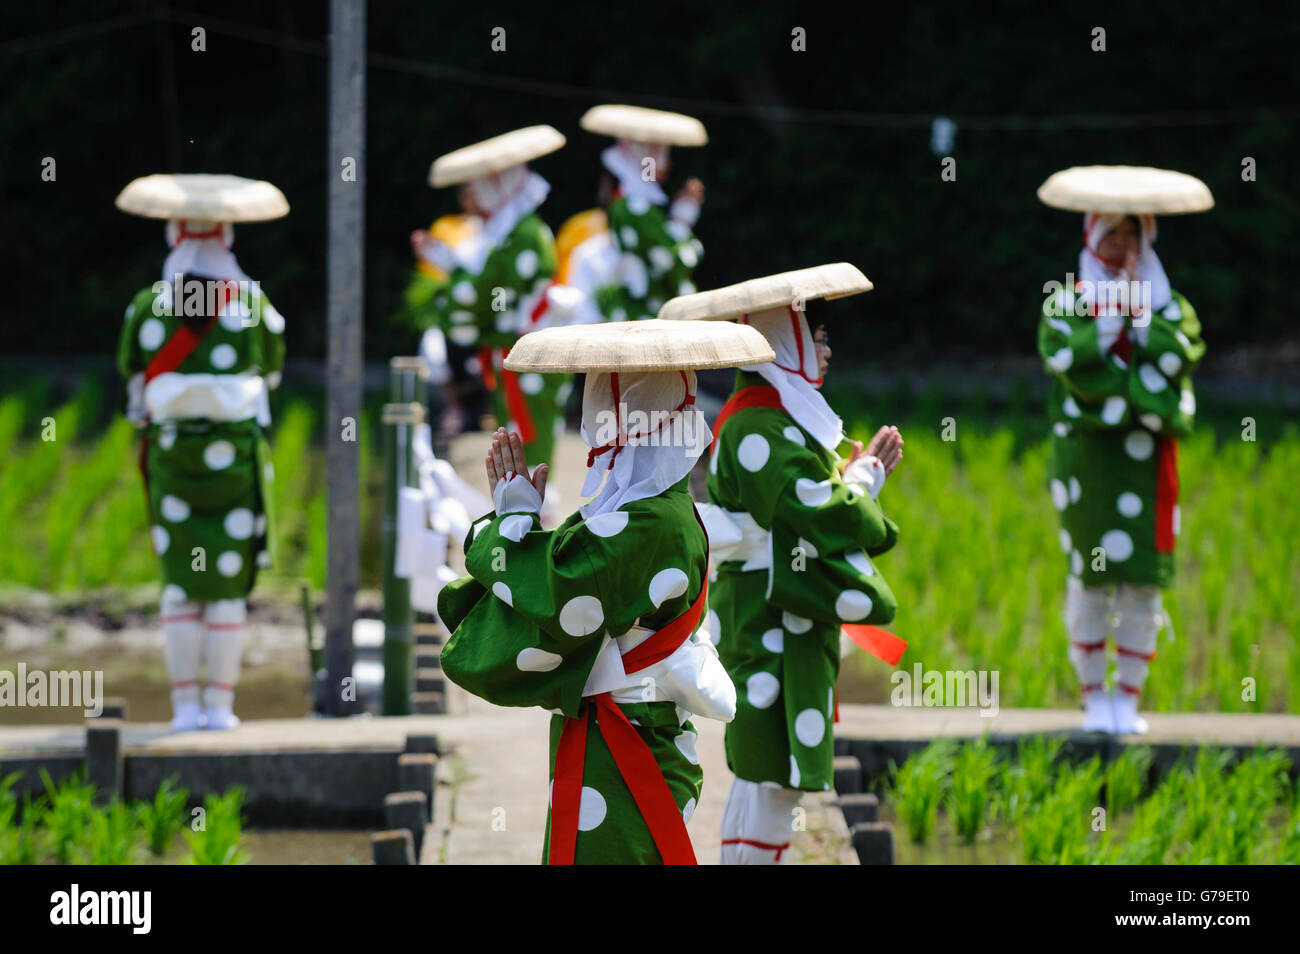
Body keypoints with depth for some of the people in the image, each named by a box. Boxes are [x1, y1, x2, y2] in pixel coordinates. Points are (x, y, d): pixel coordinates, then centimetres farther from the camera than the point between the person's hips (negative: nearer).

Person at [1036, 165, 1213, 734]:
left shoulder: (1169, 306, 12)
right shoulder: (1064, 304, 8)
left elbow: (1176, 359, -8)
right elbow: (1074, 362, -11)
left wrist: (1140, 306, -6)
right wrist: (1113, 307, -9)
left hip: (1148, 459, 2)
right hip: (1086, 454, -2)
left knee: (1144, 581, -2)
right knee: (1090, 579, -3)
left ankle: (1128, 697, 5)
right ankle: (1094, 697, 5)